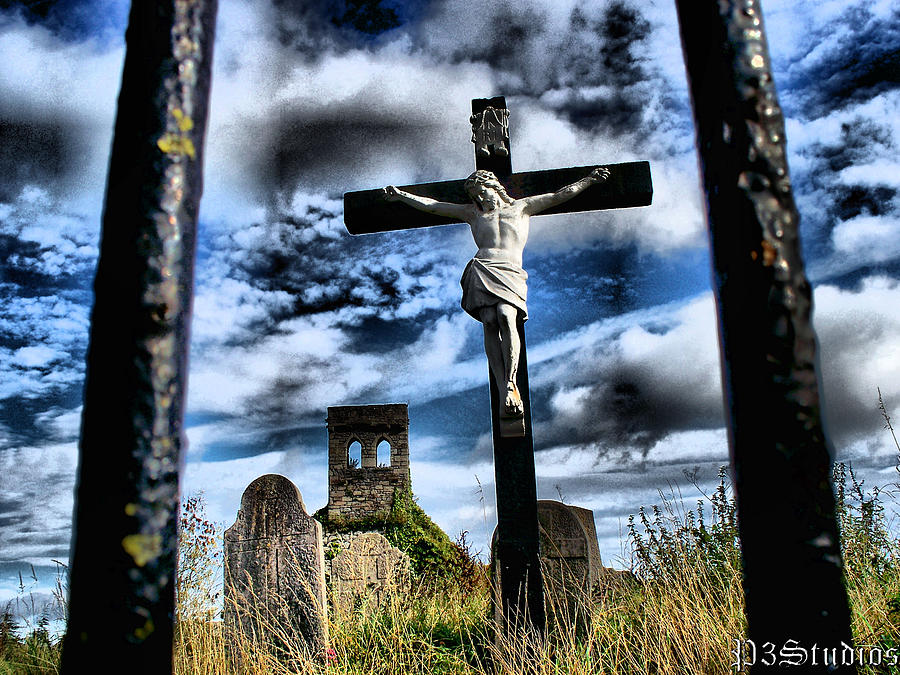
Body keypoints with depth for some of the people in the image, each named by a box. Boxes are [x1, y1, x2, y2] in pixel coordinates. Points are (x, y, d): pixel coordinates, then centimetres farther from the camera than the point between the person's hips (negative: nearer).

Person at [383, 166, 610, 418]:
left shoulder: (521, 207, 26)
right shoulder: (473, 213, 29)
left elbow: (559, 195, 23)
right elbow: (431, 205, 30)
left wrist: (589, 180, 17)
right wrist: (401, 195, 28)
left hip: (510, 271, -1)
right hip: (482, 270, 1)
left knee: (505, 315, -30)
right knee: (490, 323, -22)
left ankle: (511, 382, -20)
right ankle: (505, 393, -28)